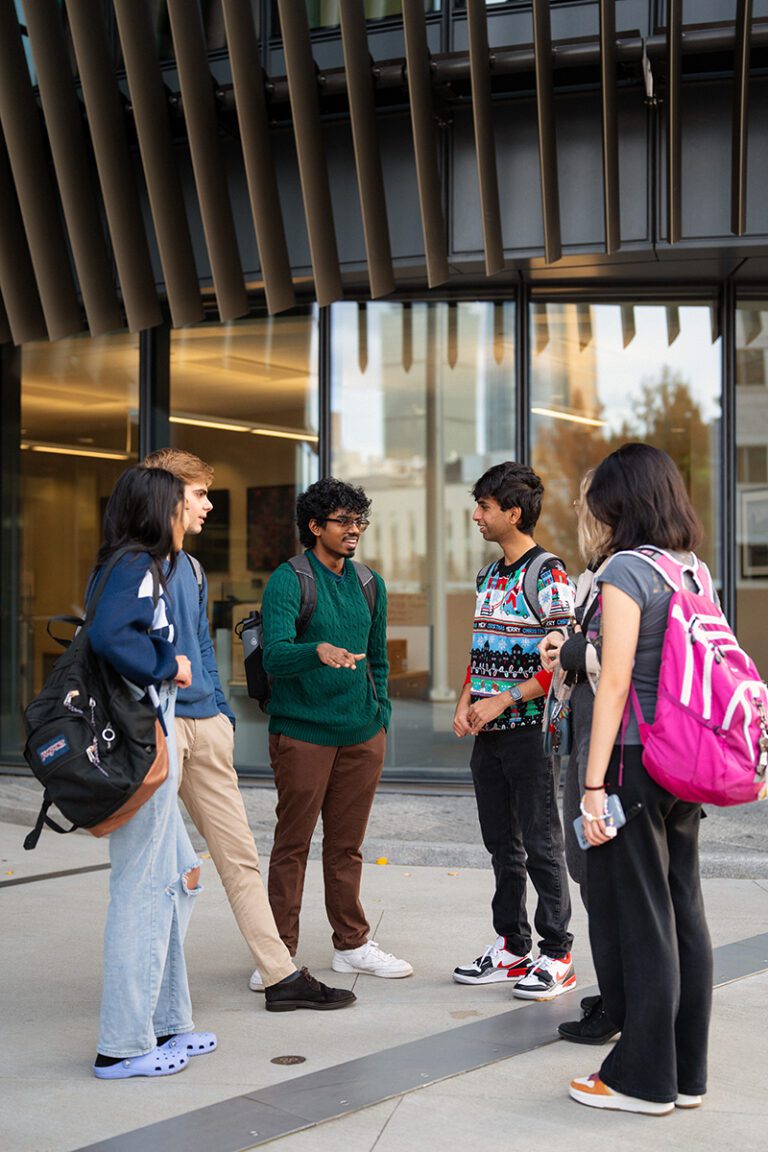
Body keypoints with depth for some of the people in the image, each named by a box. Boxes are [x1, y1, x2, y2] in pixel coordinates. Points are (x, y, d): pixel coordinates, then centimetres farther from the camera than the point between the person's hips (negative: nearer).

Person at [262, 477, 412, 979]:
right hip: (303, 734, -5)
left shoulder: (370, 584, 12)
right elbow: (275, 655, -20)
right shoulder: (288, 581, -7)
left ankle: (353, 944, 23)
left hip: (362, 734, 5)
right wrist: (319, 650, -38)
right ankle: (280, 953, 10)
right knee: (293, 846, 1)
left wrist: (381, 717, 13)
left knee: (347, 846, 13)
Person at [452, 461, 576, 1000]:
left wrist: (503, 701, -18)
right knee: (502, 845, 13)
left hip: (530, 730, -8)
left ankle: (557, 955, 7)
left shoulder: (549, 575, -11)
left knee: (541, 845, -2)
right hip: (488, 734, 8)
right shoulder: (489, 577, 15)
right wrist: (466, 704, 5)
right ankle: (511, 947, 22)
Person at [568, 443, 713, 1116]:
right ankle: (687, 1072, 21)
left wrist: (594, 784, -16)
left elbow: (614, 681, -17)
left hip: (635, 757, -8)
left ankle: (643, 1078, 11)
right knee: (683, 912, 12)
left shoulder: (627, 569, -12)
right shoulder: (694, 570, 11)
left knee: (635, 915, 2)